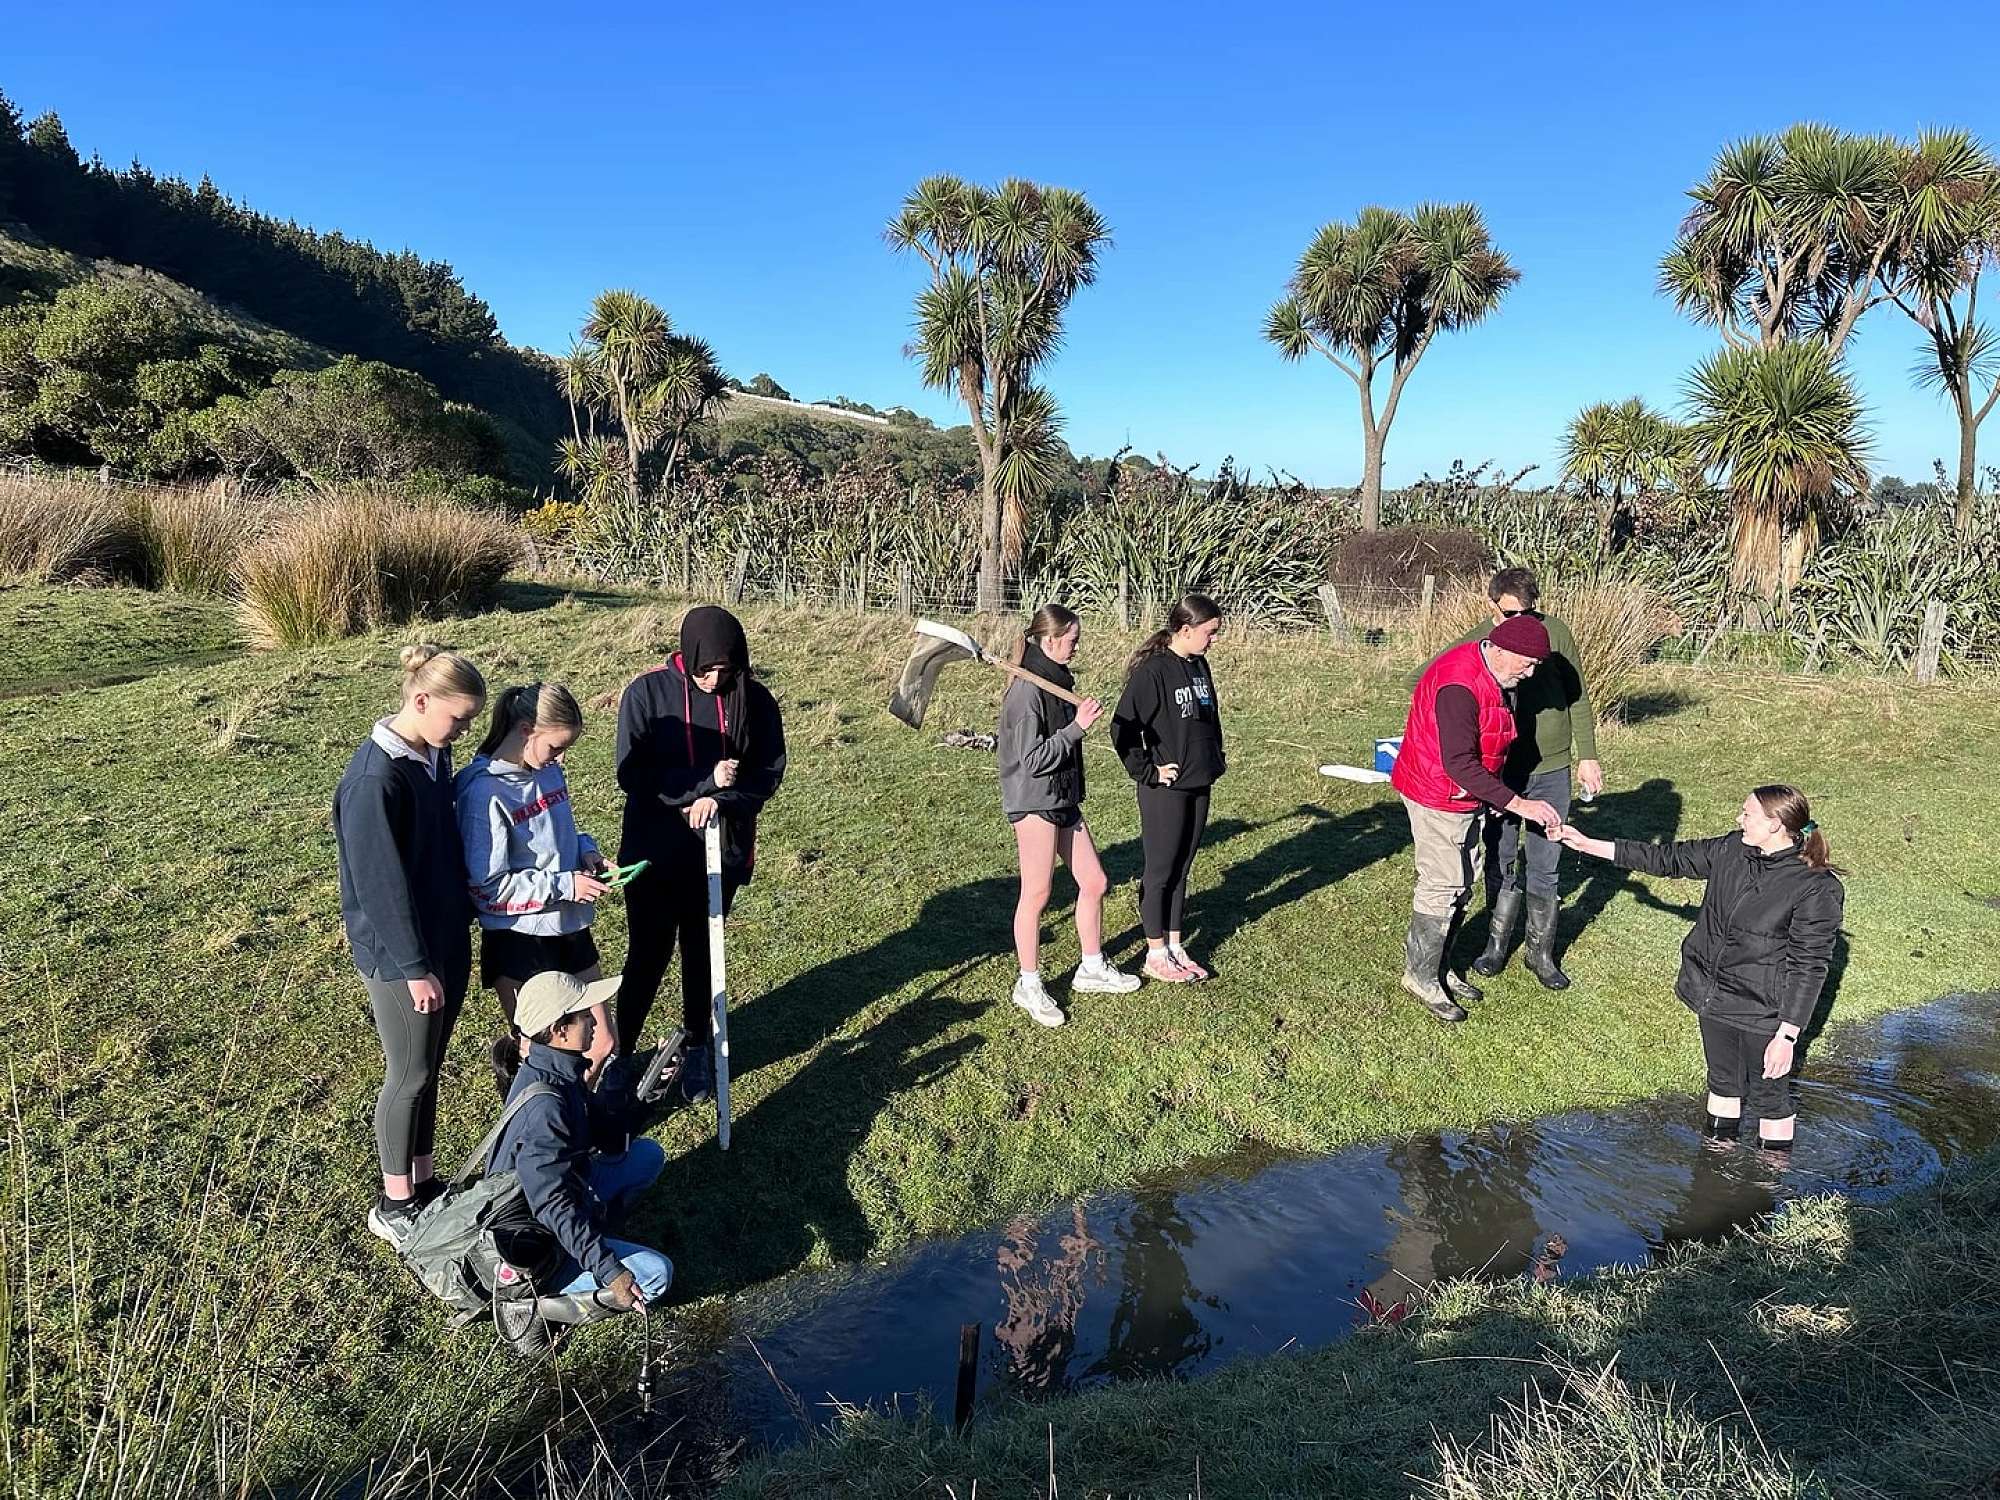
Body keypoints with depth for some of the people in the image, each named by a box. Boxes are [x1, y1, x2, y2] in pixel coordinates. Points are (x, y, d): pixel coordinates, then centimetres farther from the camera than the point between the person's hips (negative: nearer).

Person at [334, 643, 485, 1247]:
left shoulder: (435, 756, 2)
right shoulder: (374, 780, -24)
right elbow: (381, 885, -22)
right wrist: (415, 967, -17)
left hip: (447, 940, 8)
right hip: (400, 956, -8)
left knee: (429, 1068, 18)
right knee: (410, 1075, 6)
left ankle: (423, 1183, 34)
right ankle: (393, 1205, 24)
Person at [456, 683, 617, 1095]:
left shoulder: (548, 771, 2)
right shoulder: (484, 791, -20)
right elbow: (488, 884, -20)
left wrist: (585, 849, -2)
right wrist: (564, 885, -20)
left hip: (570, 928, 7)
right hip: (519, 940, -7)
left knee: (603, 1045, 14)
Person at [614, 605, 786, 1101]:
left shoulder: (754, 700, -5)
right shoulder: (647, 692, -12)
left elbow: (769, 772, -3)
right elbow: (632, 773, -16)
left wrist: (719, 800, -19)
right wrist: (705, 779, -22)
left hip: (721, 851, 2)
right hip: (655, 851, -2)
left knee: (702, 952, 15)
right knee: (649, 953, 6)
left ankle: (698, 1047, 32)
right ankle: (619, 1051, 23)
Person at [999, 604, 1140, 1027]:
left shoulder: (1059, 681, 9)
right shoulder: (1027, 692, -18)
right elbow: (1032, 760, -21)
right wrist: (1077, 727, -23)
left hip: (1064, 800, 9)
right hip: (1034, 802, -9)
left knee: (1094, 883, 12)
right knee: (1037, 893, 1)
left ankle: (1092, 969, 29)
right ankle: (1029, 985, 14)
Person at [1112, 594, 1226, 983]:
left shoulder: (1199, 665, 8)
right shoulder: (1153, 670, -17)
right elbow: (1123, 727, -20)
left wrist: (1216, 758, 14)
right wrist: (1147, 772, -15)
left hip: (1199, 786, 8)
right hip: (1165, 789, -8)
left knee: (1181, 869, 15)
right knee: (1160, 871, 4)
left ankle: (1175, 947, 26)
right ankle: (1156, 955, 16)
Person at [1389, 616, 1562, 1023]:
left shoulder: (1491, 676, 3)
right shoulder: (1459, 686, -29)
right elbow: (1459, 764, -32)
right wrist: (1518, 804, -31)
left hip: (1468, 796, 10)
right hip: (1438, 797, -10)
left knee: (1462, 882, 16)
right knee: (1442, 887, -2)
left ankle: (1440, 965, 28)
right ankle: (1421, 975, 12)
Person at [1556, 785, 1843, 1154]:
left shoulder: (1818, 889, -21)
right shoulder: (1732, 850, -4)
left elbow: (1809, 967, -19)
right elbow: (1669, 858, 7)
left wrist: (1787, 1035, -19)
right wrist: (1588, 844, 6)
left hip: (1763, 1013, -6)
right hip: (1715, 998, 6)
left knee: (1772, 1098, 12)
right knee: (1723, 1082, 25)